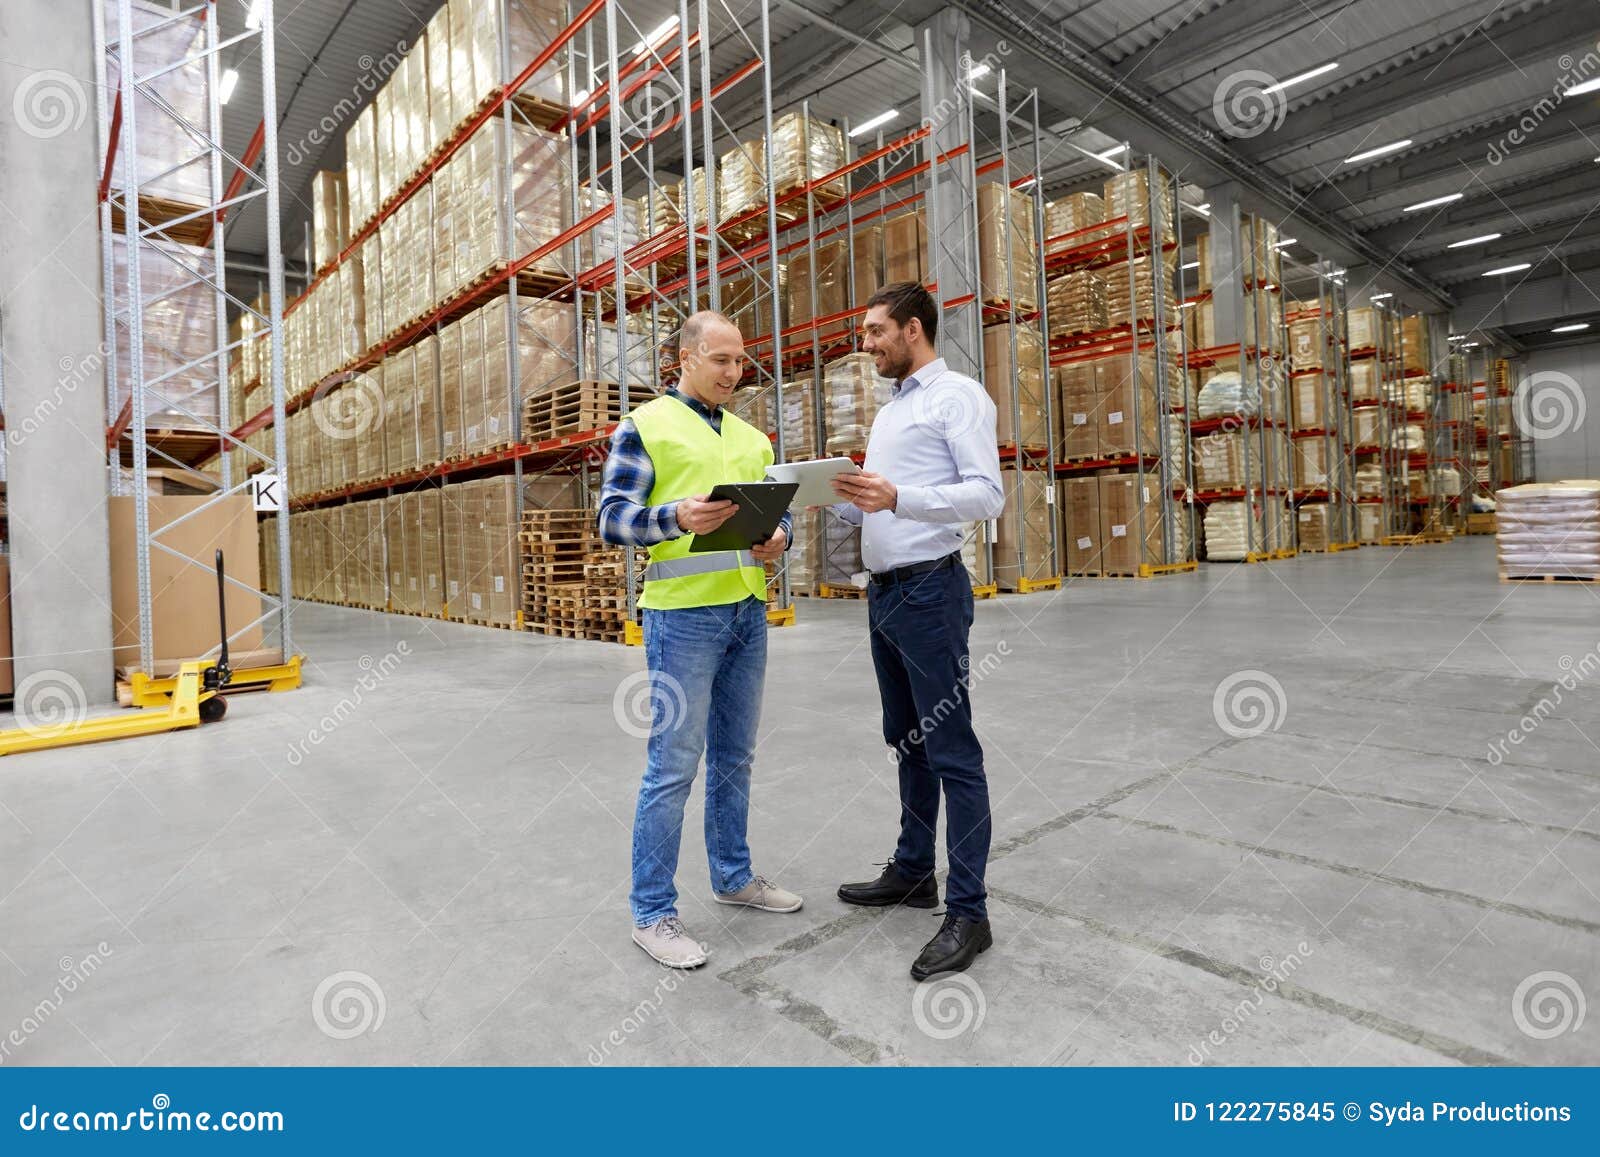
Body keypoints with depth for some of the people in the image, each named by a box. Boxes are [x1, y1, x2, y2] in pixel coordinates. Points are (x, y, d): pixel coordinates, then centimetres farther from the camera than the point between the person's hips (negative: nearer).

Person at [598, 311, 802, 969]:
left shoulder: (752, 437, 18)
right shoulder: (644, 426, -1)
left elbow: (777, 511, 18)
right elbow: (613, 519, -8)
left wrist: (778, 538, -6)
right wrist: (677, 517, -27)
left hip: (749, 611, 7)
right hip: (684, 616, -6)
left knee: (734, 758, 16)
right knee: (673, 766, -2)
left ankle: (733, 876, 33)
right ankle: (651, 912, 13)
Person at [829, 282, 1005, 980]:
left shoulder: (958, 397, -6)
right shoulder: (889, 411, 21)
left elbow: (987, 495, -17)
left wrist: (898, 497, -29)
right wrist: (829, 494, 4)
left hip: (929, 590, -9)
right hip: (884, 593, 9)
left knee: (951, 752, -5)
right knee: (908, 743, 16)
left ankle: (967, 914, 4)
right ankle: (912, 873, 30)